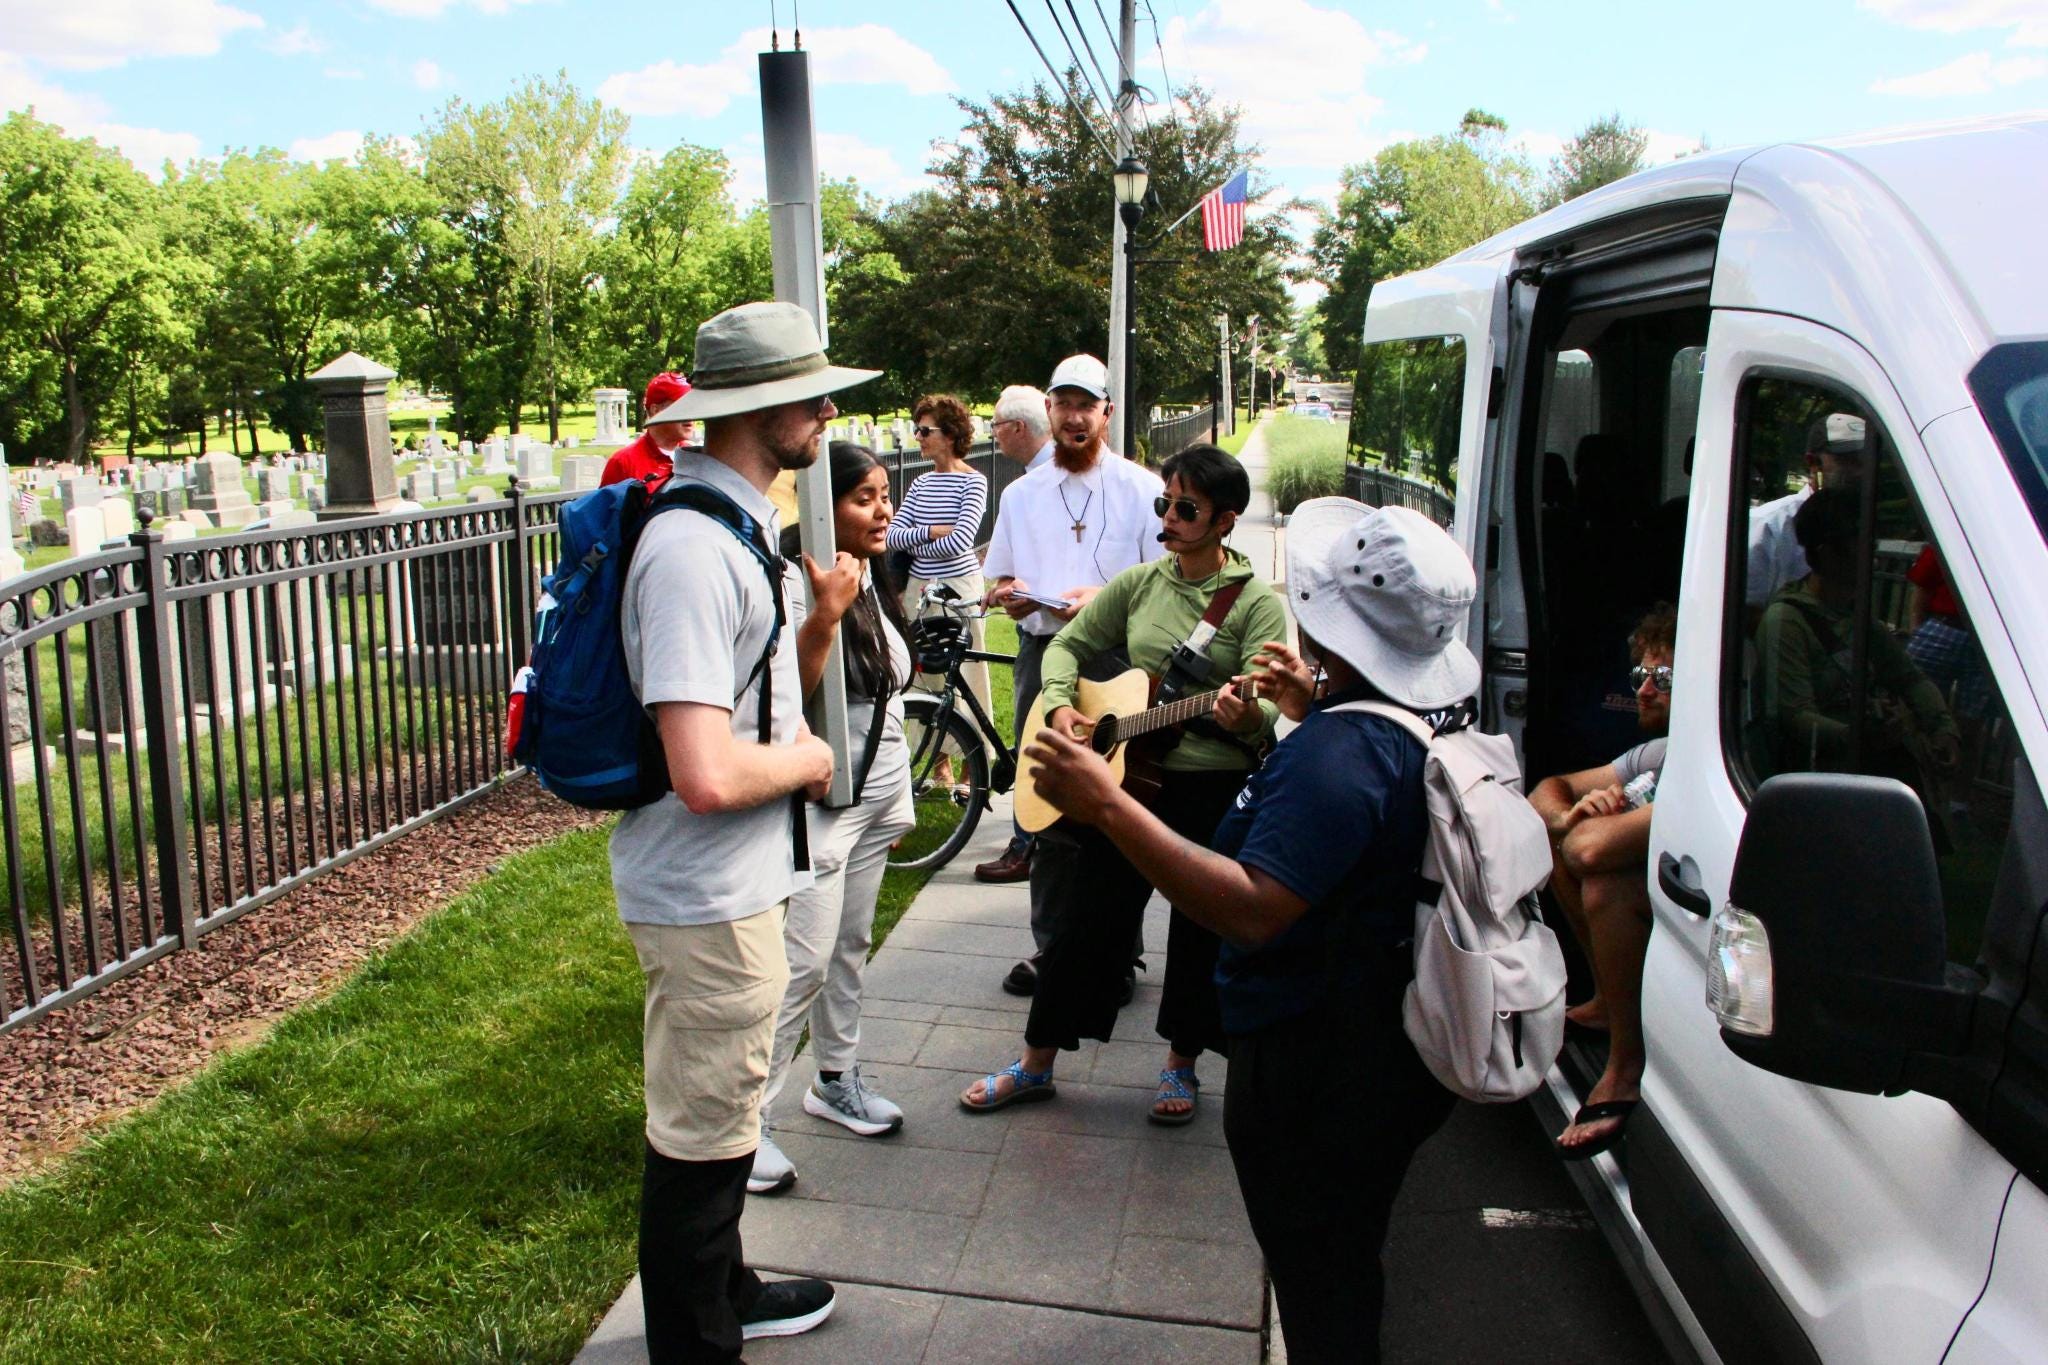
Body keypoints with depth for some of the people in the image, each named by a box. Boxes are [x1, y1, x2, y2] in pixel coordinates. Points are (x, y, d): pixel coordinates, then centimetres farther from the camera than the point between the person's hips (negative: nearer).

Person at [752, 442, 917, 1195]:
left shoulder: (873, 581, 11)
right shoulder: (797, 584, -17)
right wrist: (825, 615, -36)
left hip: (878, 795, 8)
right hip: (821, 797, -8)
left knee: (850, 944, 16)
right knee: (804, 960, -8)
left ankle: (836, 1080, 30)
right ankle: (747, 1119, 2)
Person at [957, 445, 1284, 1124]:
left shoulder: (1257, 601, -9)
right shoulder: (1140, 583, 6)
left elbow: (1271, 707, -19)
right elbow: (1070, 644, 12)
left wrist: (1246, 716, -43)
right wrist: (1060, 706, -7)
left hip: (1217, 790, -4)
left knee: (1200, 932, 9)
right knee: (1089, 917, 10)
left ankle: (1180, 1065, 31)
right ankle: (1036, 1064, 24)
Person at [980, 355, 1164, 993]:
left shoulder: (1141, 488, 2)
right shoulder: (1021, 494, 15)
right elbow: (999, 578, 20)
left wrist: (1102, 601, -17)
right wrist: (1009, 595, -3)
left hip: (1119, 659, -4)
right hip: (1043, 653, 4)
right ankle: (1053, 947, 22)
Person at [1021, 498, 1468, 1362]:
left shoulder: (1337, 751, -32)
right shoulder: (1436, 714, 0)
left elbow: (1252, 911, -40)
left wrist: (1109, 806, -40)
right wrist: (1313, 713, 18)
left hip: (1313, 1067, -9)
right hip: (1395, 1050, 10)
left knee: (1315, 1287, 14)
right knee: (1349, 1263, 30)